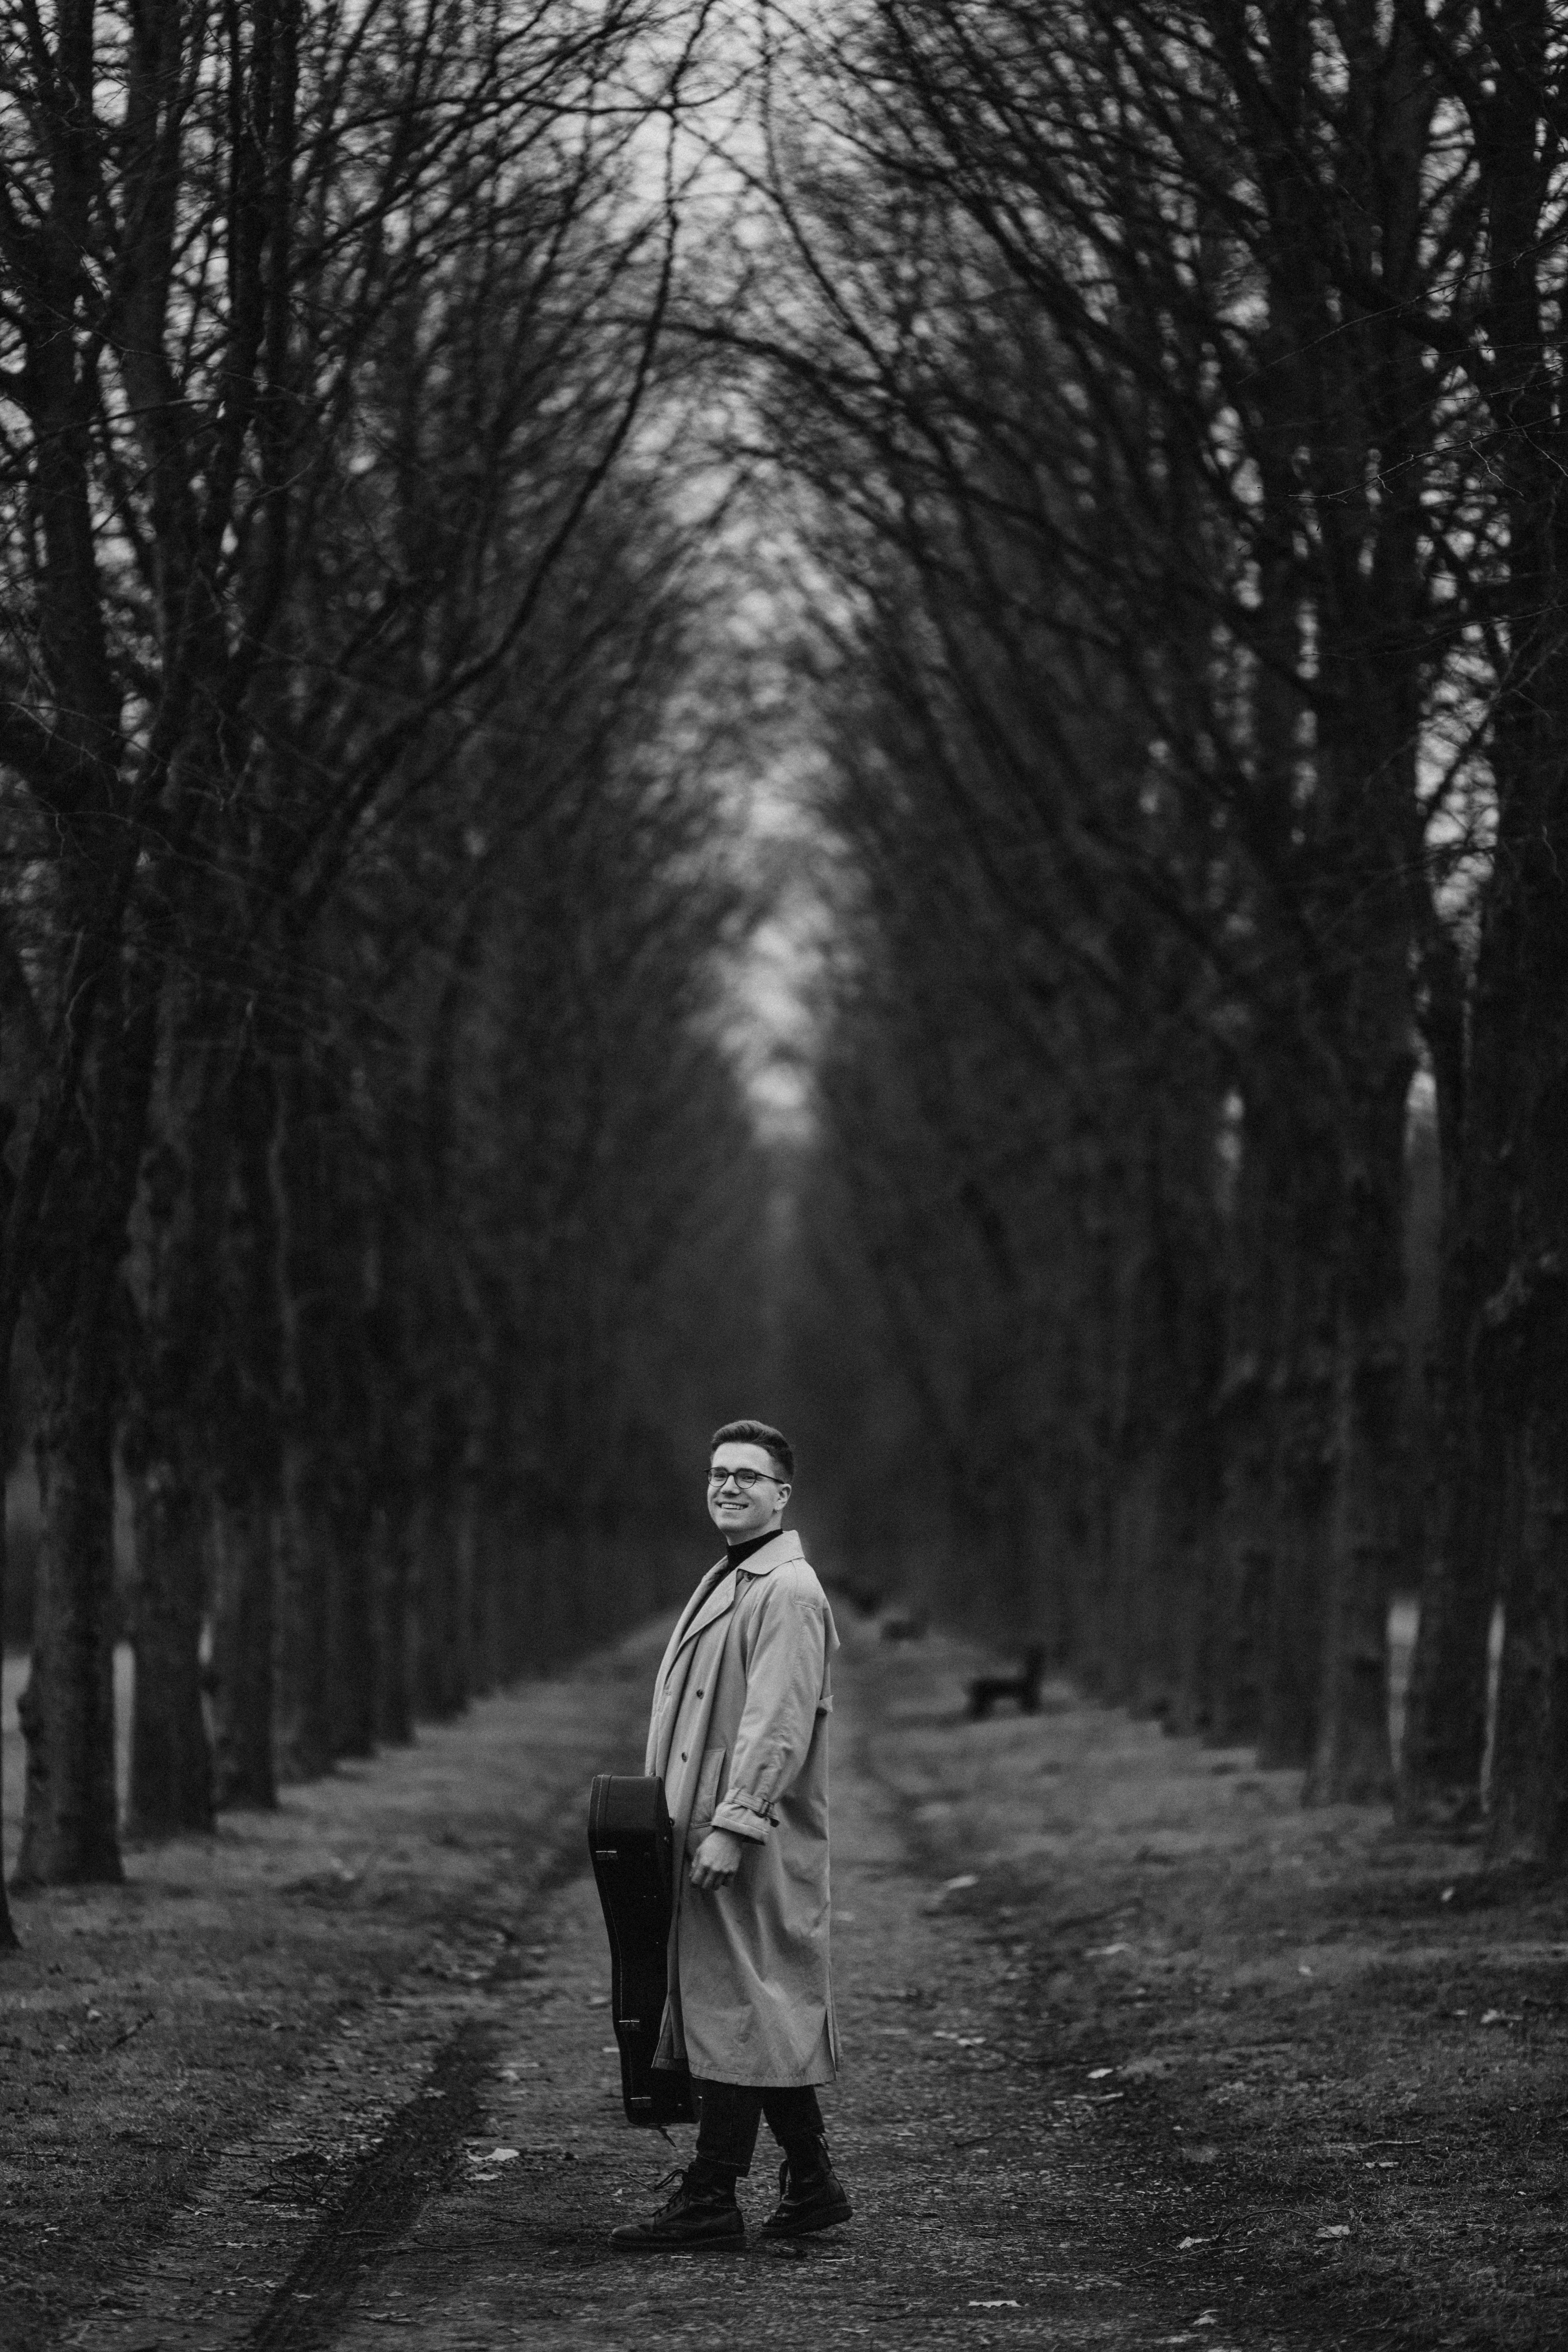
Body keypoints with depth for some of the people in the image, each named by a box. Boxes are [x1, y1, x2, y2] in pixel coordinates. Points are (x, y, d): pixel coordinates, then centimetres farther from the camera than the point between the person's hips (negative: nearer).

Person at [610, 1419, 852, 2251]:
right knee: (769, 2014, 12)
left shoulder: (788, 1593, -12)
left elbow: (779, 1725, -20)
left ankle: (711, 2200, -7)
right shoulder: (726, 1582, 19)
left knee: (735, 2006, -8)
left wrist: (733, 1825, -25)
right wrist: (682, 1821, 19)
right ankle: (811, 2185, 18)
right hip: (708, 1831, 10)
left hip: (756, 1841, -10)